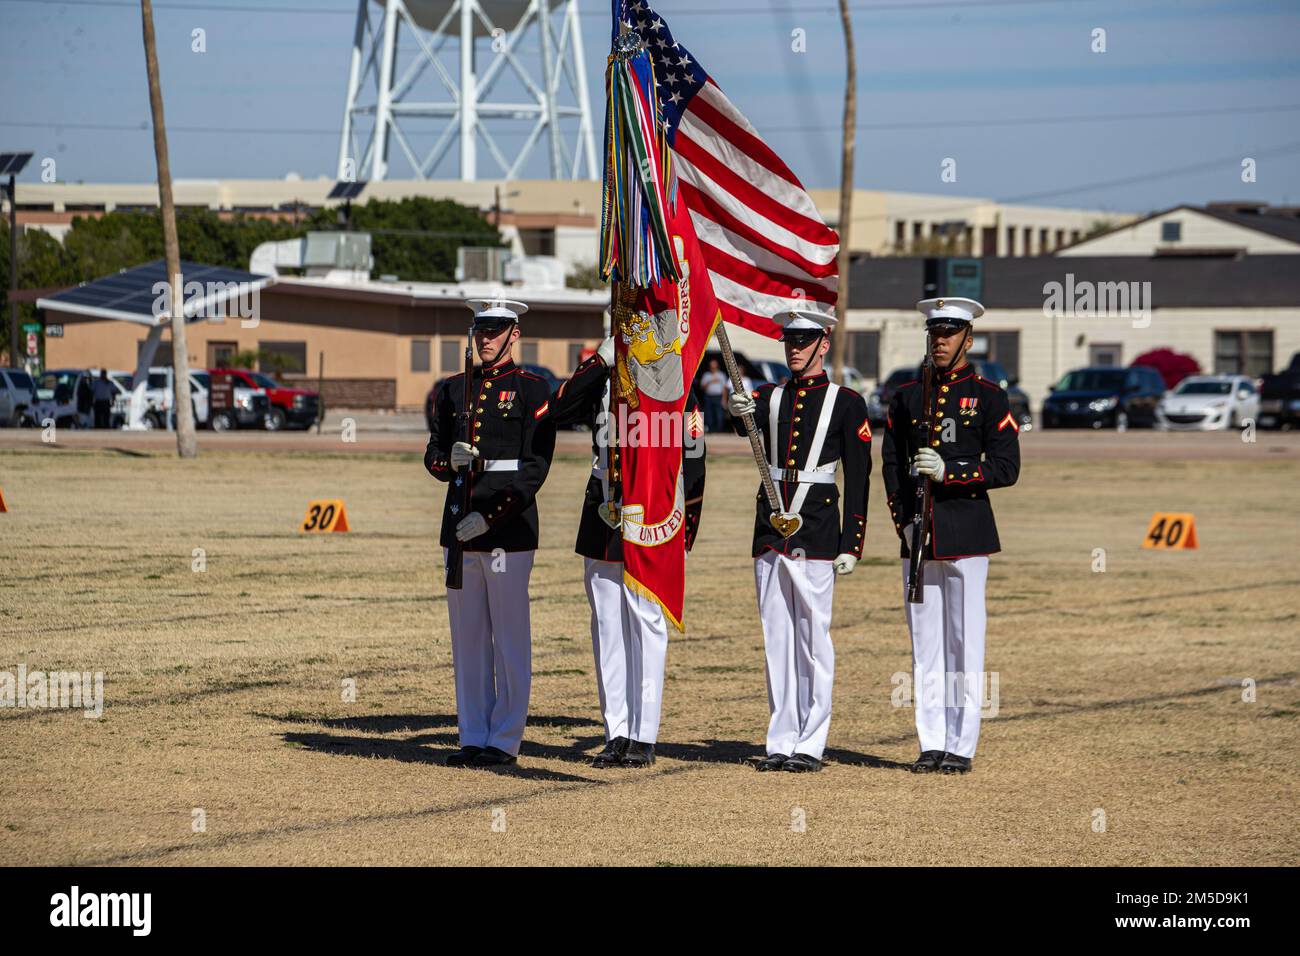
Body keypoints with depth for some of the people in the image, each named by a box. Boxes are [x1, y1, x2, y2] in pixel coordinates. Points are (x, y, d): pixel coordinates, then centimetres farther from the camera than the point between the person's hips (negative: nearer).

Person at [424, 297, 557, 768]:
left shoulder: (532, 390, -2)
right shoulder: (453, 390, 14)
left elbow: (535, 467, -9)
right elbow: (433, 455, 15)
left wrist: (490, 516, -16)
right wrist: (449, 460, -10)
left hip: (508, 529, -5)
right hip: (460, 525, 5)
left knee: (510, 637, -2)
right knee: (467, 637, 8)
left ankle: (505, 740, 2)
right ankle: (473, 737, 14)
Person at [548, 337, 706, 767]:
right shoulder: (601, 383, 10)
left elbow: (693, 462, -2)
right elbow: (560, 409, -7)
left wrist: (685, 531, -5)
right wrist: (601, 359, -11)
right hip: (602, 519, 5)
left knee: (646, 625, -2)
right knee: (607, 627, 6)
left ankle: (644, 737, 2)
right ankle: (616, 735, 10)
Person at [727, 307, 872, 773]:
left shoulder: (846, 402, 0)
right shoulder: (770, 397, 11)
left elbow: (858, 480, -2)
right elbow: (748, 423, -12)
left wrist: (851, 544, -7)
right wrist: (741, 413, -36)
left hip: (816, 537, -4)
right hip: (770, 536, 4)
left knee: (813, 638, -2)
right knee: (777, 638, 6)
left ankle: (811, 744, 1)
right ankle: (781, 742, 11)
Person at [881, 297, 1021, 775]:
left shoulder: (988, 396, 0)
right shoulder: (906, 396, 11)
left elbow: (1006, 467, -5)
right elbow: (891, 464, 13)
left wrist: (949, 472, -16)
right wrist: (903, 522, 0)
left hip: (967, 534, -4)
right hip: (918, 534, 4)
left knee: (965, 641, -3)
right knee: (925, 641, 4)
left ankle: (961, 747, 0)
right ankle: (931, 744, 9)